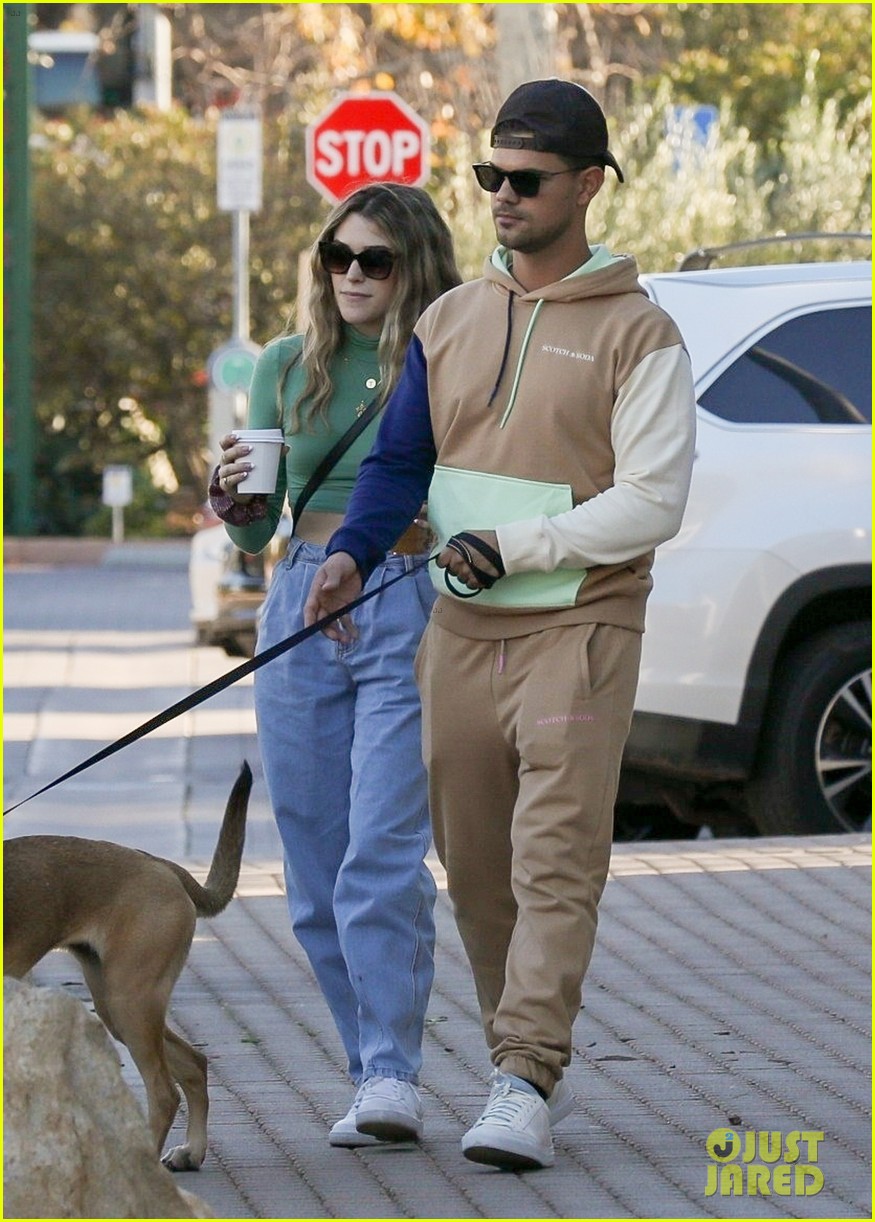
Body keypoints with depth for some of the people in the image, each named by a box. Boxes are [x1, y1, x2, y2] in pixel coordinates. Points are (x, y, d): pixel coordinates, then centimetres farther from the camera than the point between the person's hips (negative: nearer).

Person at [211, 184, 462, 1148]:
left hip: (412, 613, -5)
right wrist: (233, 502, -7)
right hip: (303, 612, 5)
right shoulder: (287, 367, 11)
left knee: (383, 855, -15)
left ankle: (392, 1077, -16)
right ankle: (375, 1070, 13)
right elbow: (257, 534, 14)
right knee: (318, 875, 4)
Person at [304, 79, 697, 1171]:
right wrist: (350, 555, -8)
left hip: (579, 629, -5)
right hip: (462, 630, 5)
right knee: (474, 866, 7)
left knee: (556, 859, -14)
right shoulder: (449, 321, 13)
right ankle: (526, 1066, 20)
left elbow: (653, 501, -9)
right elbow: (400, 459, 12)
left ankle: (526, 1085, -18)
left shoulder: (637, 333, -3)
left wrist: (514, 547, -17)